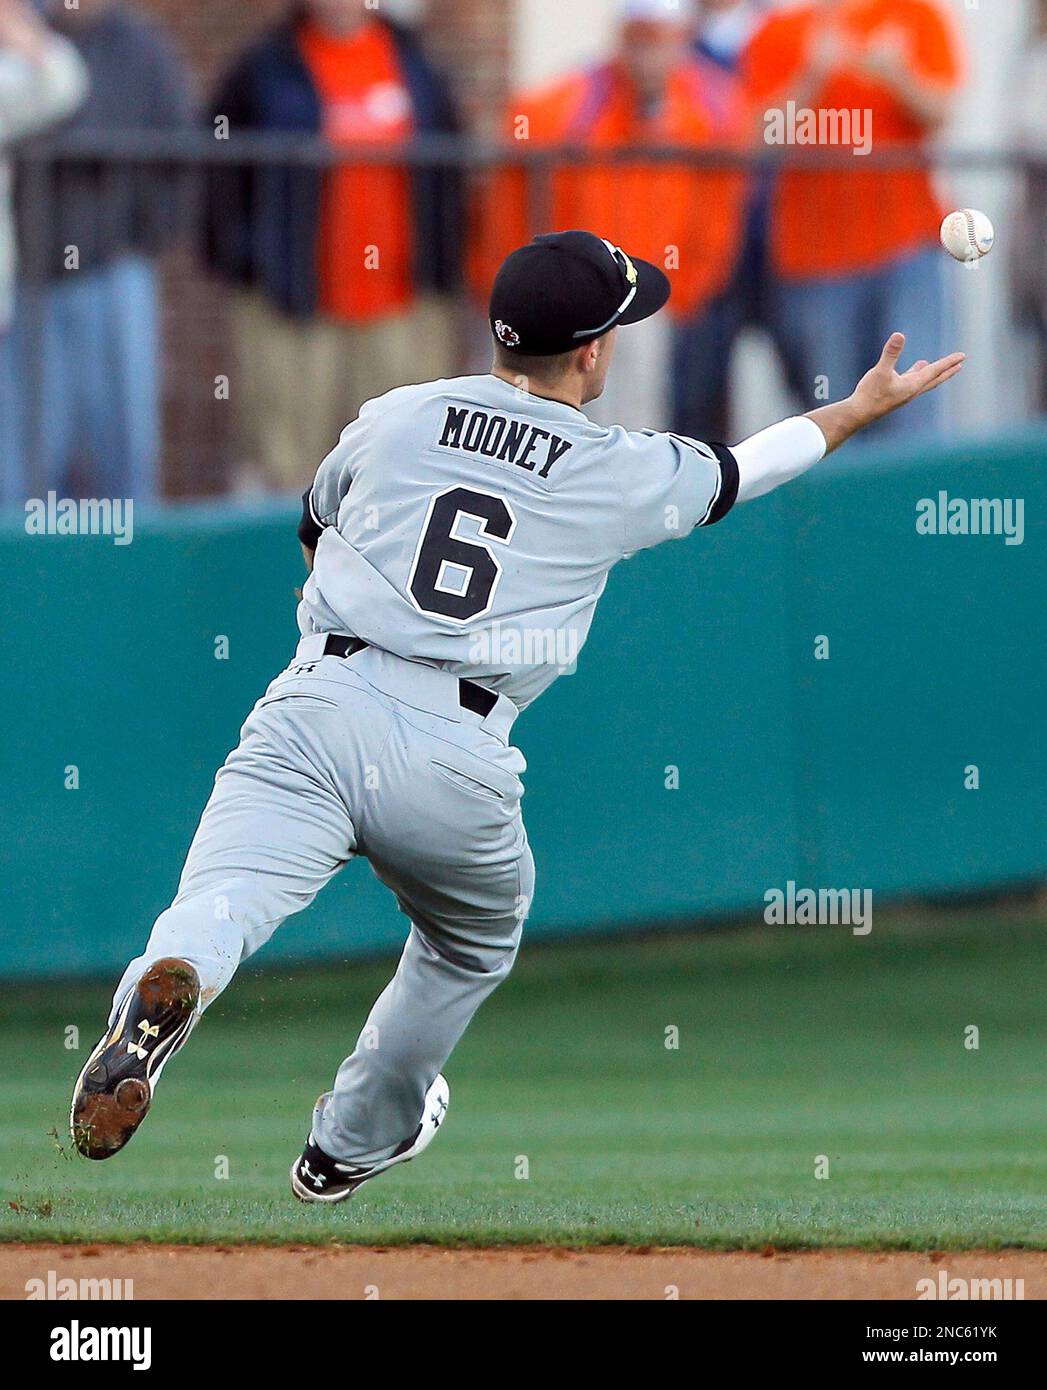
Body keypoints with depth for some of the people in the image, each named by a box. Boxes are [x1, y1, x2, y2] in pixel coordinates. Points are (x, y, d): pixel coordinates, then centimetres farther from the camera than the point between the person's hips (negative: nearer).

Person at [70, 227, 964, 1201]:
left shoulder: (395, 417, 14)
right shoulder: (624, 474, 8)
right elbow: (744, 469, 26)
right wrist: (865, 407, 44)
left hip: (314, 716, 0)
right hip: (456, 770, 0)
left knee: (220, 900, -21)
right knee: (474, 945, 30)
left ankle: (165, 987, -56)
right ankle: (350, 1145, 45)